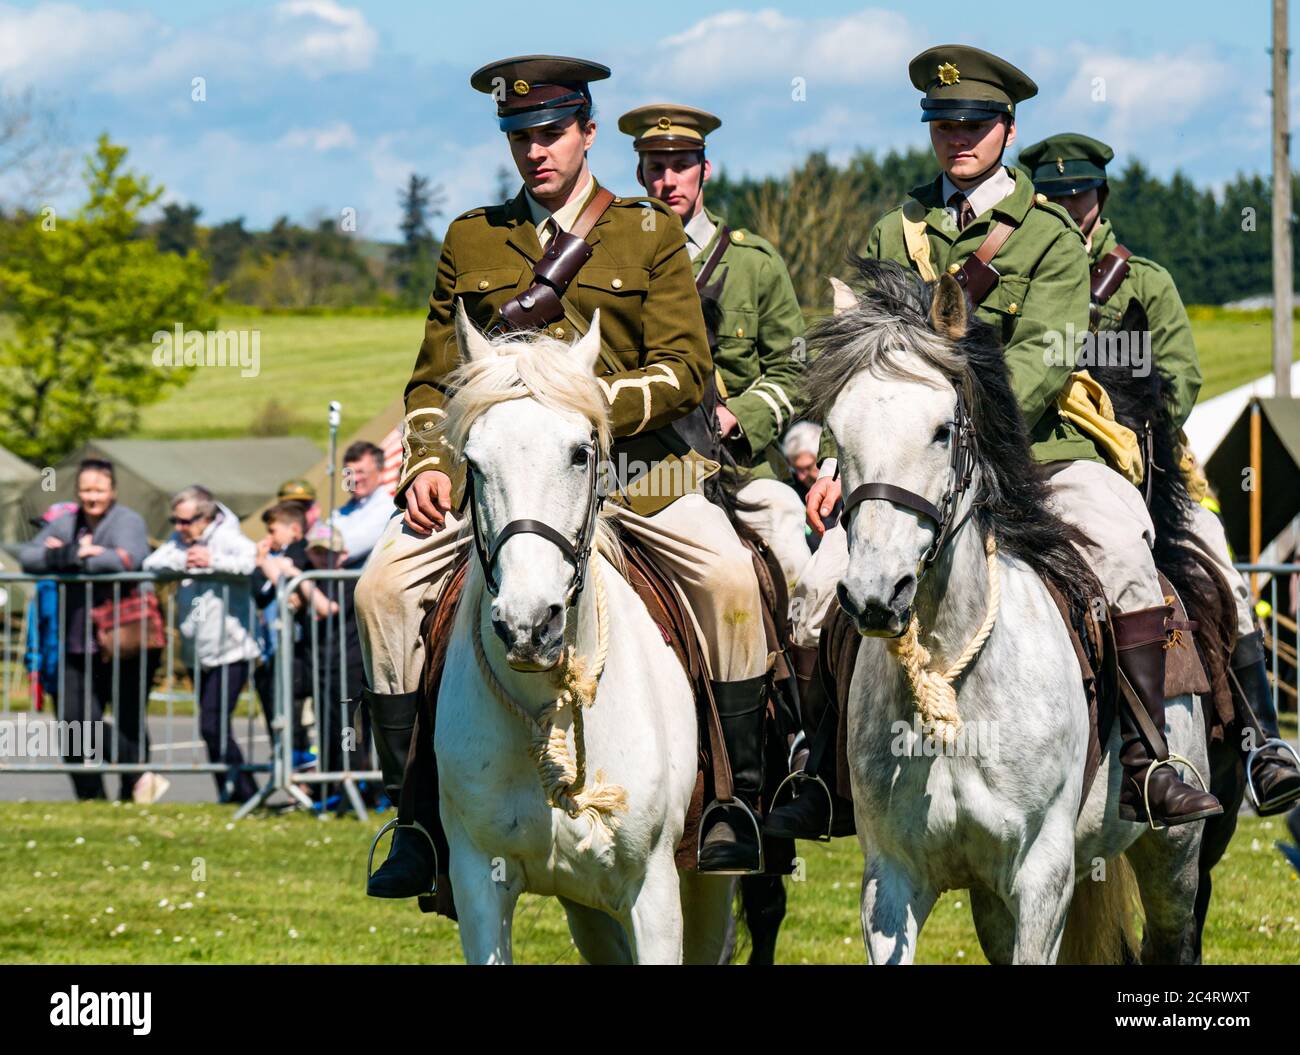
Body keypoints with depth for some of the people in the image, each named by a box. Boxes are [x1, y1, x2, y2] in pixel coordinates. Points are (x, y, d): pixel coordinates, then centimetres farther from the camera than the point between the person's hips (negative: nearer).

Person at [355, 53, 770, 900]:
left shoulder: (652, 235, 7)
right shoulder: (471, 241, 14)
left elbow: (685, 373, 0)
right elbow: (434, 378, 17)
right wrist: (429, 464, -2)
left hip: (629, 465, -2)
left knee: (732, 577, -27)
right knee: (385, 583, -19)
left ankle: (737, 802, -14)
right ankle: (417, 817, -12)